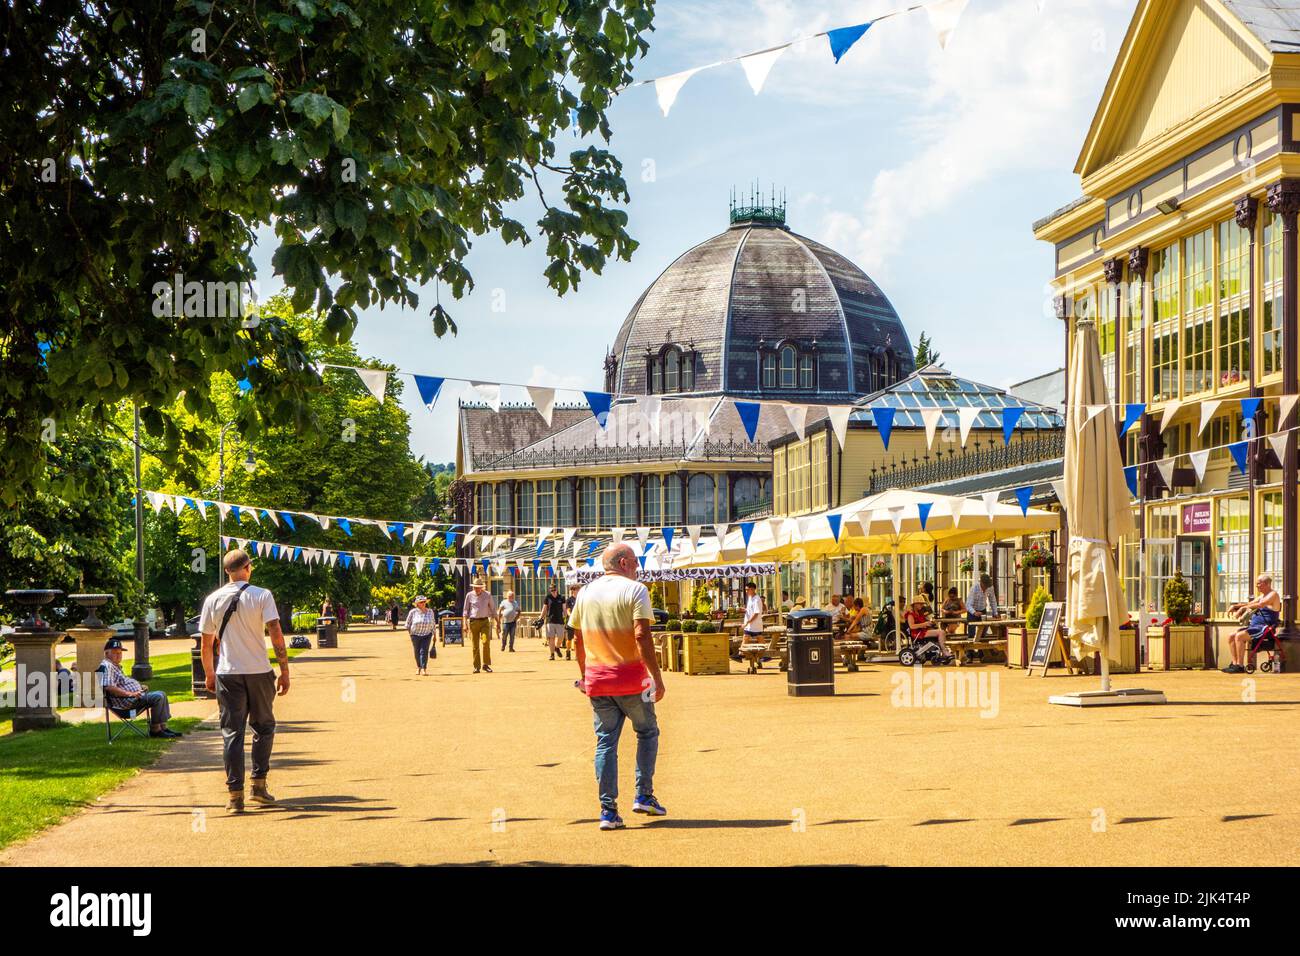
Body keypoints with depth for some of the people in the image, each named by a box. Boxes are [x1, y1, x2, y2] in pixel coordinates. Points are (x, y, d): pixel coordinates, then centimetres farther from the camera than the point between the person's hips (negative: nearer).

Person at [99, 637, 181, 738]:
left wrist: (140, 686, 17)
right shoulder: (107, 666, -14)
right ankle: (155, 729, -14)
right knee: (158, 697, -21)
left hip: (134, 696, 12)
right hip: (126, 701, -12)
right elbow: (109, 688, -26)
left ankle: (163, 727, 8)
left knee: (161, 695, 12)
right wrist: (131, 694, -26)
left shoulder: (116, 666, 22)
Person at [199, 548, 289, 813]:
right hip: (259, 672, -1)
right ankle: (259, 784, 11)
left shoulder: (213, 600, 3)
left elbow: (206, 643, 8)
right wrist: (284, 671, -5)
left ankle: (235, 794, -2)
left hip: (227, 673, 1)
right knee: (264, 727, 16)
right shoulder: (262, 595, -5)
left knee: (231, 732, 3)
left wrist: (209, 674, 21)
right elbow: (276, 635, -10)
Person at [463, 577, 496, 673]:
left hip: (485, 621, 0)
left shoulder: (487, 595, 5)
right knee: (475, 645, 1)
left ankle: (485, 664, -9)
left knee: (486, 642, -15)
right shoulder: (469, 596, 5)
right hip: (473, 621, 0)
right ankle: (476, 666, 6)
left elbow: (493, 609, 11)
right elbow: (466, 610, 7)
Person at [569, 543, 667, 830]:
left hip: (597, 679, 4)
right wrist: (657, 676, -16)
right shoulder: (635, 590, -7)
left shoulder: (586, 593, 10)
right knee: (647, 732, 15)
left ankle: (608, 810, 2)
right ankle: (643, 795, 10)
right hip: (631, 678, -4)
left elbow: (578, 638, 14)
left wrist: (584, 674, 24)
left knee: (605, 742, 7)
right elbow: (642, 636, -17)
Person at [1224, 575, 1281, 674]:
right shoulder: (1263, 596, 22)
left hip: (1264, 628, -10)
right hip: (1254, 626, 10)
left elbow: (1260, 605, -26)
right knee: (1231, 636, -2)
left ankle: (1240, 666, -24)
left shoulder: (1273, 595, -8)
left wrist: (1244, 607, -27)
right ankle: (1234, 663, -3)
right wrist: (1235, 606, 10)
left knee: (1239, 636, -27)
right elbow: (1249, 604, 28)